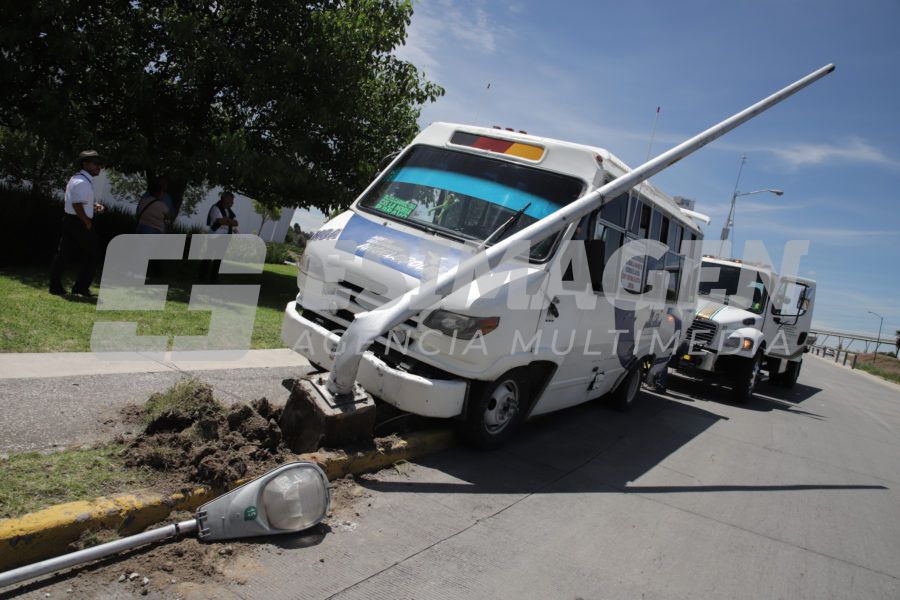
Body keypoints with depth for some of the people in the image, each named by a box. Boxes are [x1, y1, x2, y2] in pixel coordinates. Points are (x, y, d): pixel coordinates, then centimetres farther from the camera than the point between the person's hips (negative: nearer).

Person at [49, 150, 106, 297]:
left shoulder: (78, 179, 17)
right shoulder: (82, 182, -18)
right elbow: (77, 205, -25)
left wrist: (95, 204, 12)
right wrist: (88, 222, -16)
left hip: (69, 221, 10)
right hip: (79, 223, -10)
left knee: (64, 253, 11)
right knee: (92, 255, 1)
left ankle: (55, 286, 17)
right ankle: (81, 287, 5)